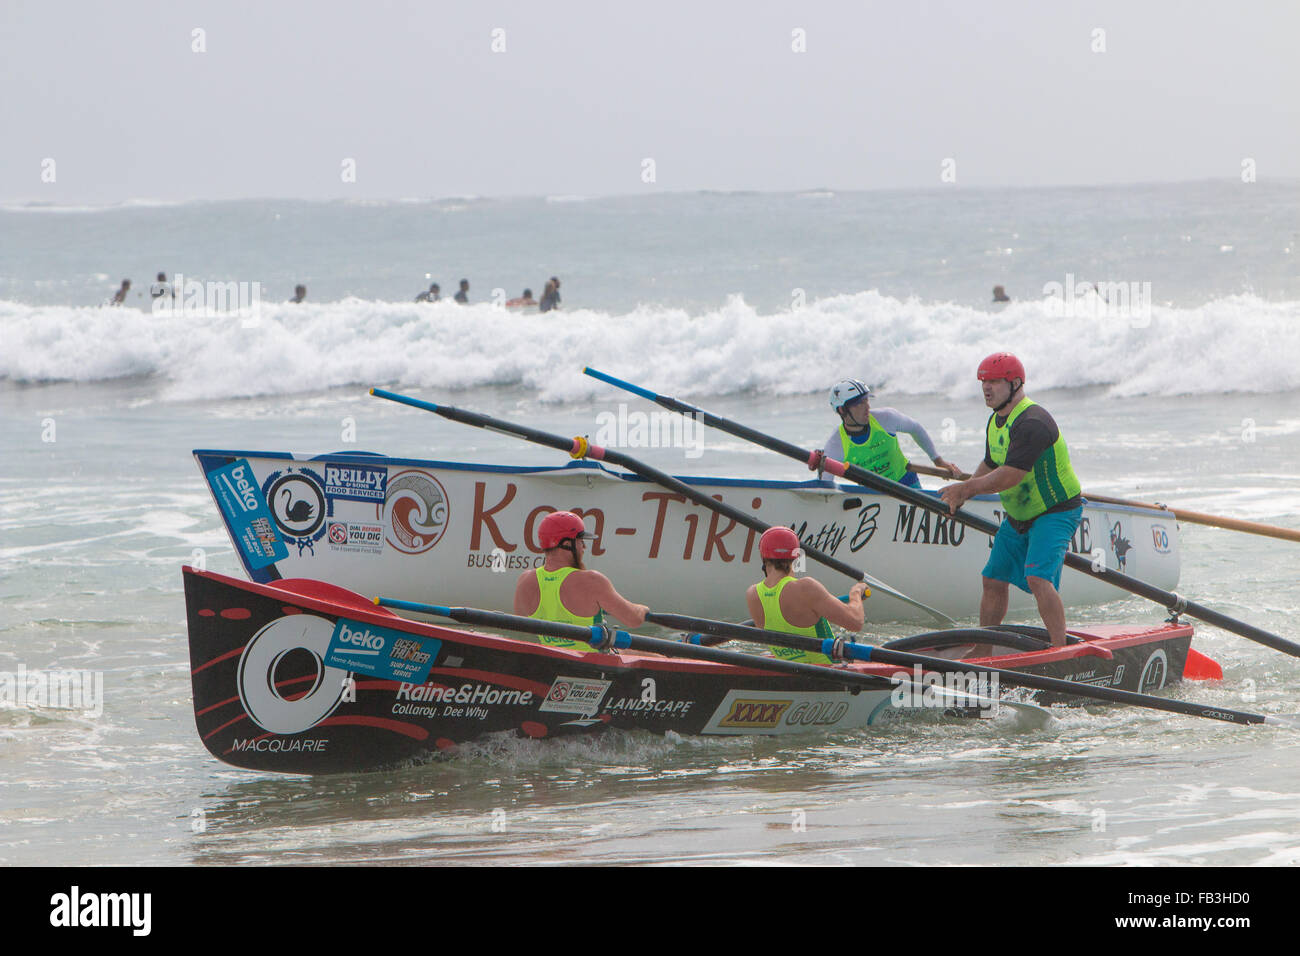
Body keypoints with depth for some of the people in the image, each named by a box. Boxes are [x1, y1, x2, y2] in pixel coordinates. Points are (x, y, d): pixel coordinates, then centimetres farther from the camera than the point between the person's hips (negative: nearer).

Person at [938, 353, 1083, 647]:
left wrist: (965, 488, -20)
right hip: (1018, 517, 10)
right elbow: (990, 466, 17)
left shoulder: (1032, 423, -26)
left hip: (1057, 513, -10)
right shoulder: (996, 421, 7)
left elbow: (1009, 477, -31)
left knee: (1038, 579, -25)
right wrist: (962, 495, 0)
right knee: (994, 580, 11)